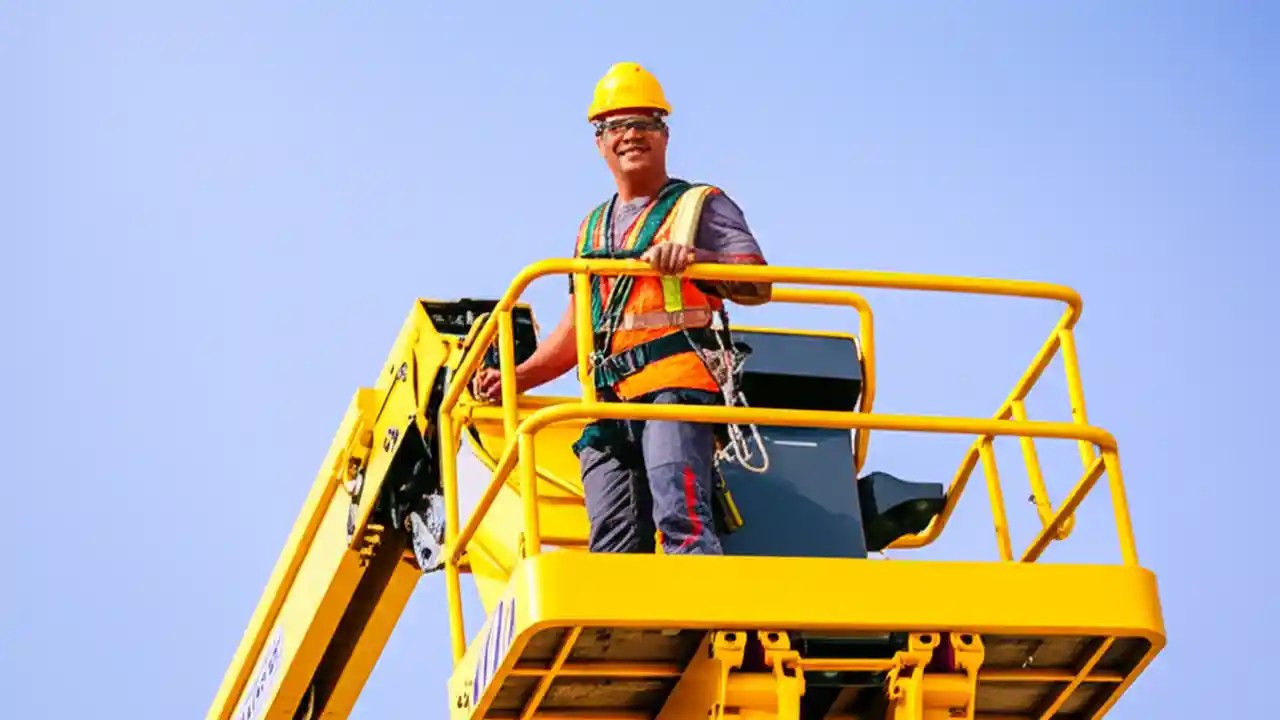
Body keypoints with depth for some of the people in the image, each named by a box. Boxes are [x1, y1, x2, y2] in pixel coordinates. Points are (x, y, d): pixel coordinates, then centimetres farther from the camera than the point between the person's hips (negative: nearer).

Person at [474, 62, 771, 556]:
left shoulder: (699, 204, 12)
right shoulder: (592, 228, 31)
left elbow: (757, 286, -1)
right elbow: (576, 328, 29)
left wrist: (696, 259, -19)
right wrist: (515, 378, 15)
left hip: (676, 388, -6)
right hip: (608, 403, 6)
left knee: (681, 521, -26)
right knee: (613, 548, -6)